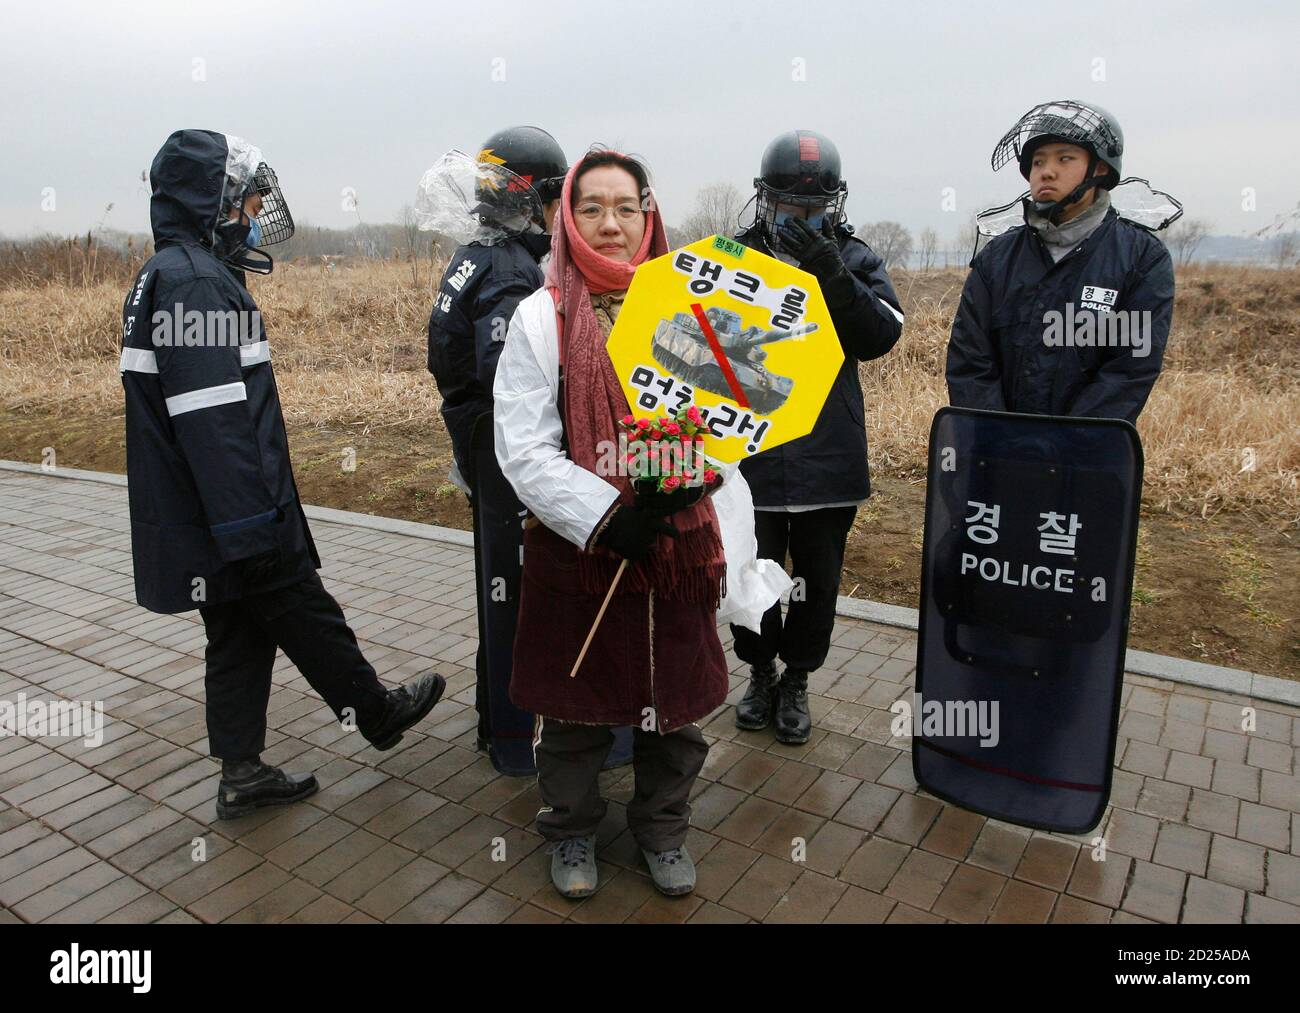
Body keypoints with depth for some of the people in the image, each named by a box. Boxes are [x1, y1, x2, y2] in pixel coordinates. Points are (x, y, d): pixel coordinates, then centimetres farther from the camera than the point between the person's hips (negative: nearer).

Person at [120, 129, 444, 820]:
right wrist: (249, 529, -23)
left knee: (240, 634, 15)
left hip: (201, 525, 10)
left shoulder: (164, 276, 16)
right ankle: (378, 714, 27)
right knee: (308, 619, 7)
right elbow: (214, 421, -25)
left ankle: (242, 774, 25)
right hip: (233, 521, -10)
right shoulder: (197, 280, -17)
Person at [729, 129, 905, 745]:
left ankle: (796, 681, 33)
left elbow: (882, 336, -13)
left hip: (828, 457, 1)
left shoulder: (854, 259, 3)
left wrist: (833, 277, -24)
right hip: (750, 455, -1)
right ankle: (760, 672, 35)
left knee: (818, 579, 13)